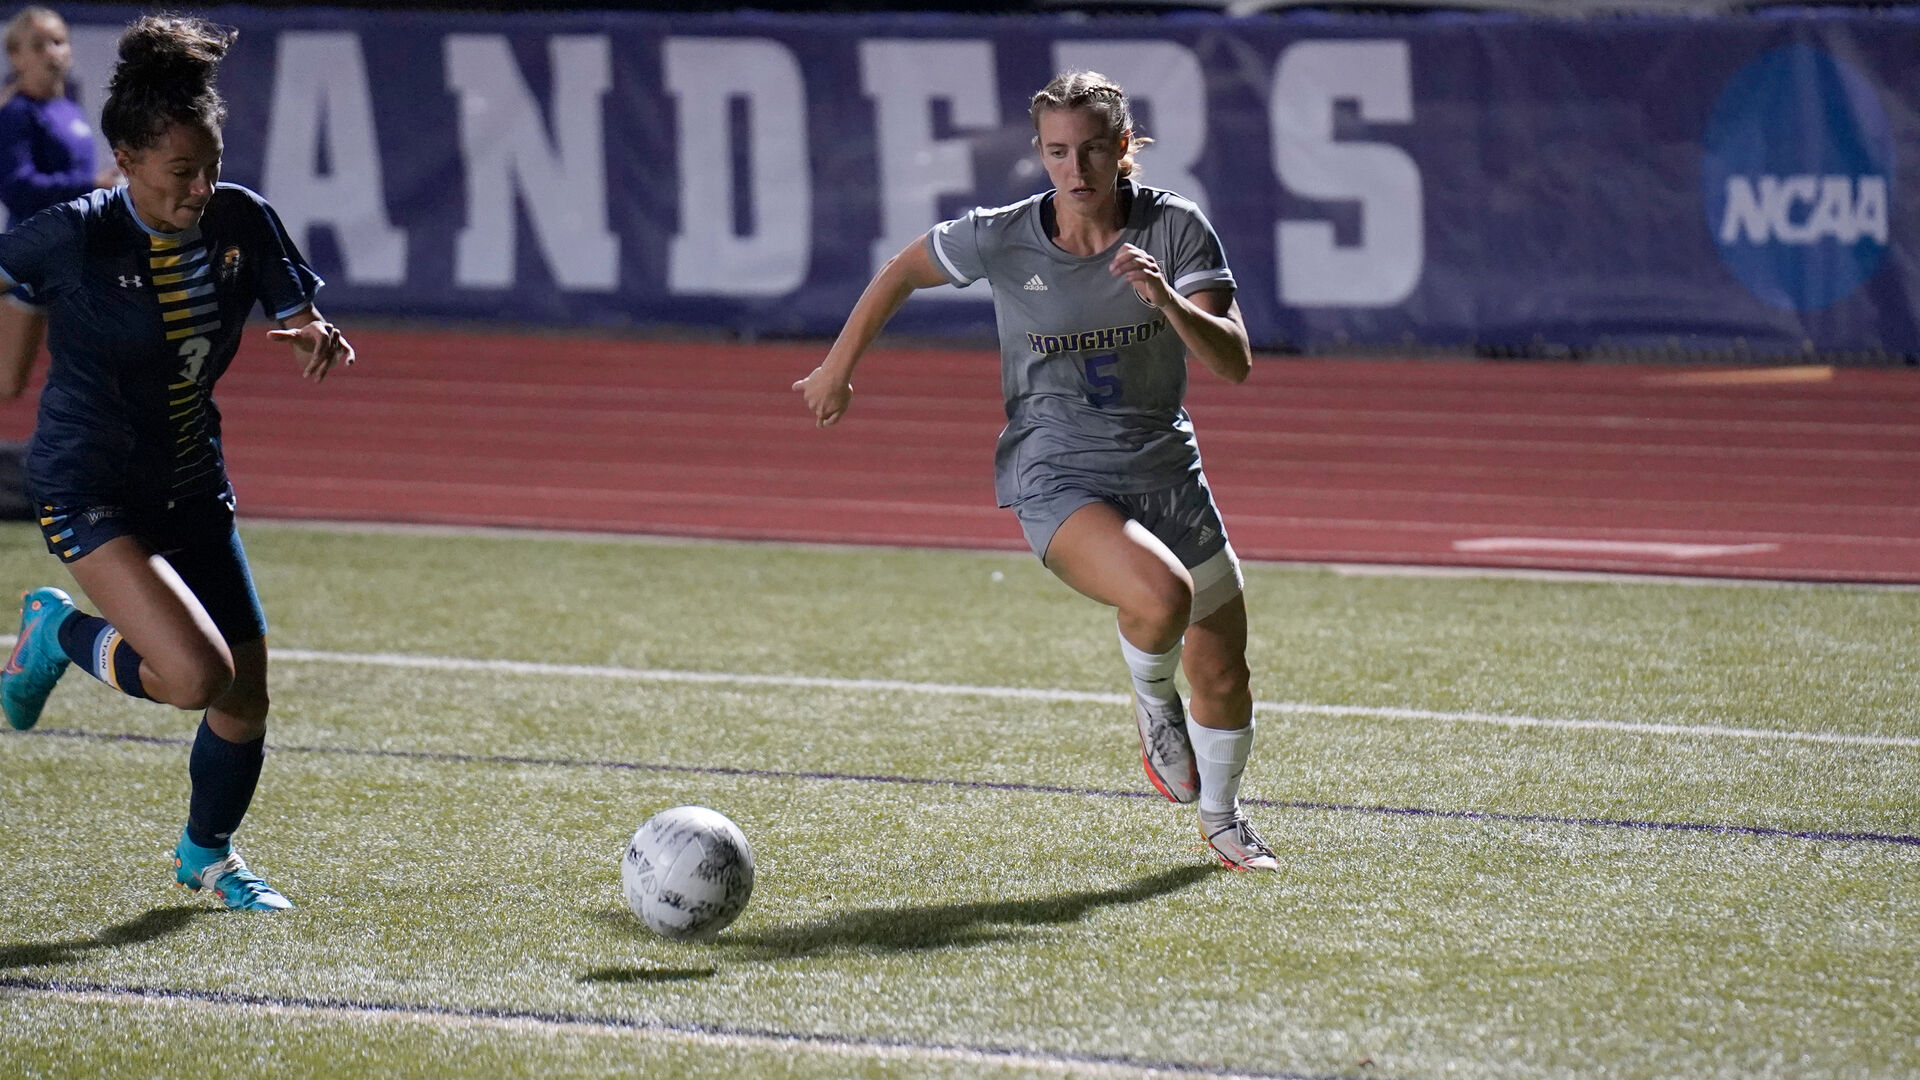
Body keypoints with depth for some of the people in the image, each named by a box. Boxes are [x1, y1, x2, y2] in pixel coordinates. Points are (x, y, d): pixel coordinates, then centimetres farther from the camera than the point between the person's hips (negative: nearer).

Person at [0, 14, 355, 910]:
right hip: (89, 491, -6)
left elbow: (304, 325, 0)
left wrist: (319, 340, -23)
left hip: (192, 488, 6)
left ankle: (207, 852, 37)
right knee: (198, 675, -23)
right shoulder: (77, 238, -20)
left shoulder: (240, 222, -6)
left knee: (246, 700, 8)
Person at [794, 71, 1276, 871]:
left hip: (1163, 468, 3)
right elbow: (903, 271, 7)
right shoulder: (1004, 240, -12)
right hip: (1055, 475, -3)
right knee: (1161, 596, -33)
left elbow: (1233, 363, -17)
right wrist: (837, 370, 13)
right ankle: (1152, 702, 3)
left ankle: (1220, 818, 42)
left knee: (1222, 677, 10)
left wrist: (1167, 299, -35)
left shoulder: (1175, 228, -10)